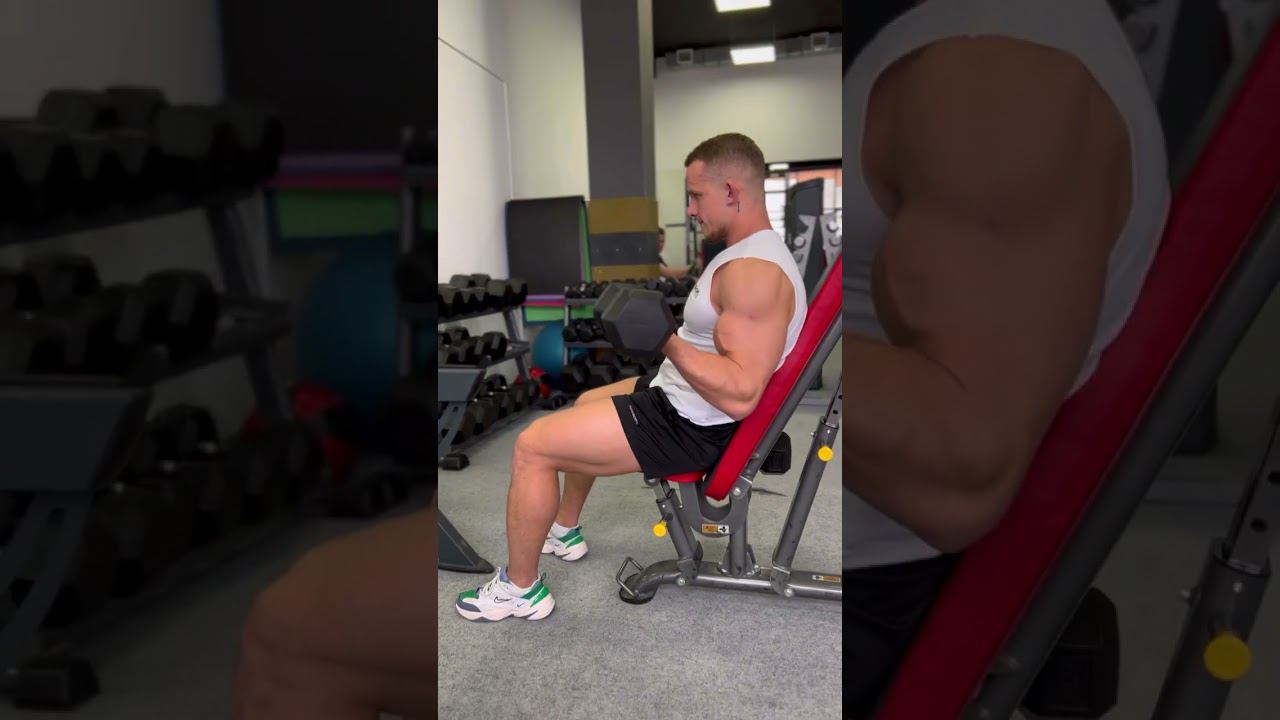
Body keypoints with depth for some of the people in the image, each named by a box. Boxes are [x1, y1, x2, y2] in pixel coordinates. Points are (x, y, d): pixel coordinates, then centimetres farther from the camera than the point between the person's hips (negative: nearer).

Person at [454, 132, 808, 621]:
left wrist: (665, 339, -33)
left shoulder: (755, 273, -27)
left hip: (690, 427, -11)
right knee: (583, 405, 31)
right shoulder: (752, 252, 7)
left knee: (532, 446, -9)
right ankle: (564, 532, 43)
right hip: (679, 399, 11)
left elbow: (741, 395, -34)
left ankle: (520, 588, 7)